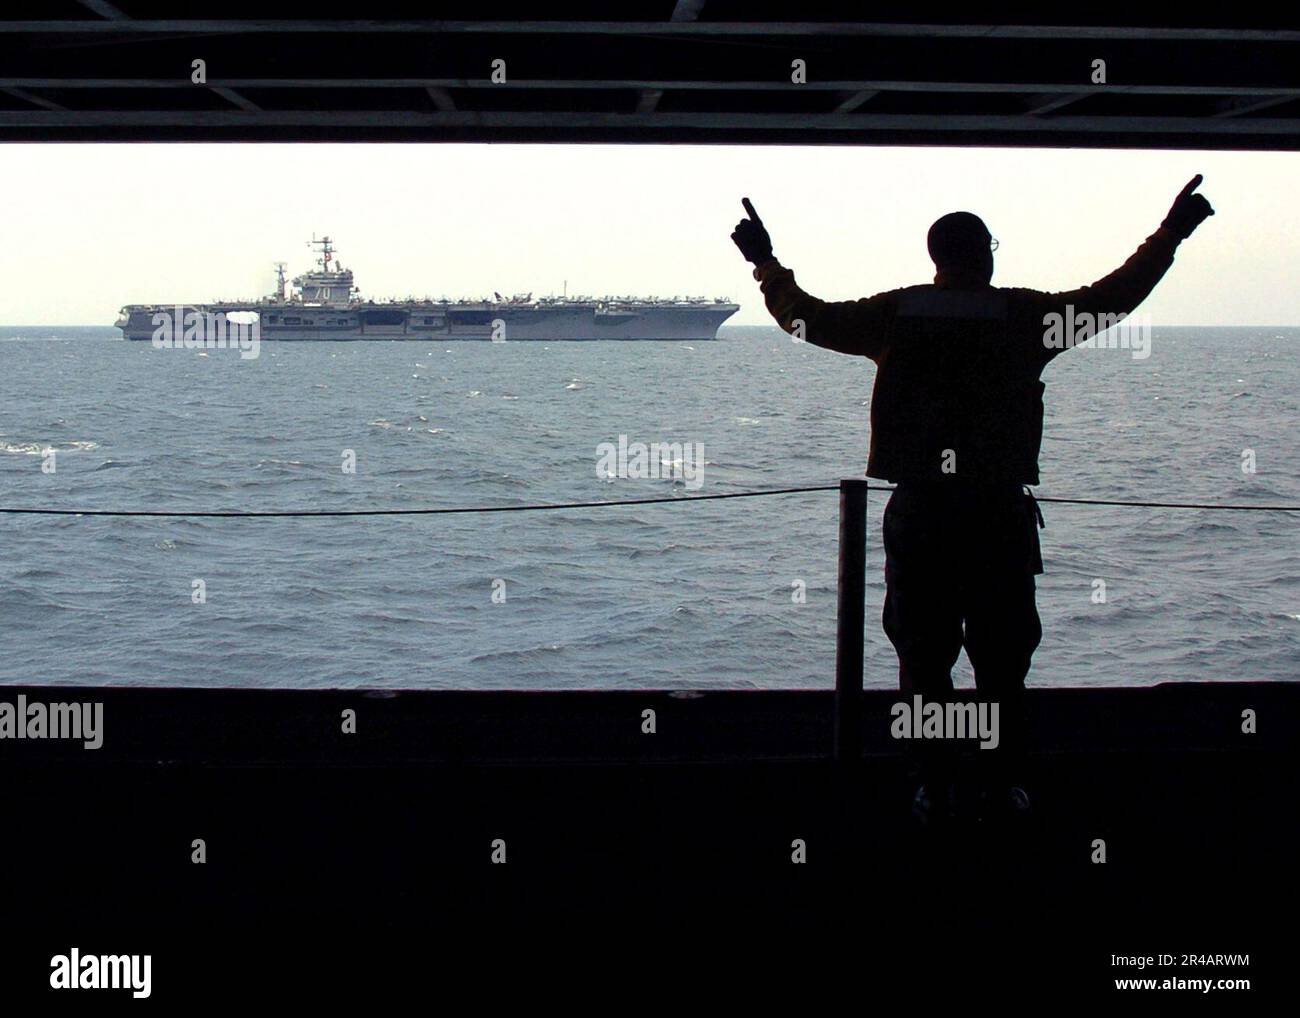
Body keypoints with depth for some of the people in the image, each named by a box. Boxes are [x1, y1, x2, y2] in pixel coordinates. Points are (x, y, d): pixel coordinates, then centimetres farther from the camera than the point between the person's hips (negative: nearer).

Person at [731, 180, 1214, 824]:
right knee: (1002, 656, 7)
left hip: (918, 512, 1)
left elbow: (806, 318, 12)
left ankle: (934, 789, 7)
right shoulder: (1025, 314, -1)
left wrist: (765, 263, 27)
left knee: (922, 654, 7)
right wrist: (1171, 234, 18)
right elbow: (1115, 297, 7)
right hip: (1000, 512, -1)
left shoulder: (895, 316, 3)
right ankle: (1003, 788, 9)